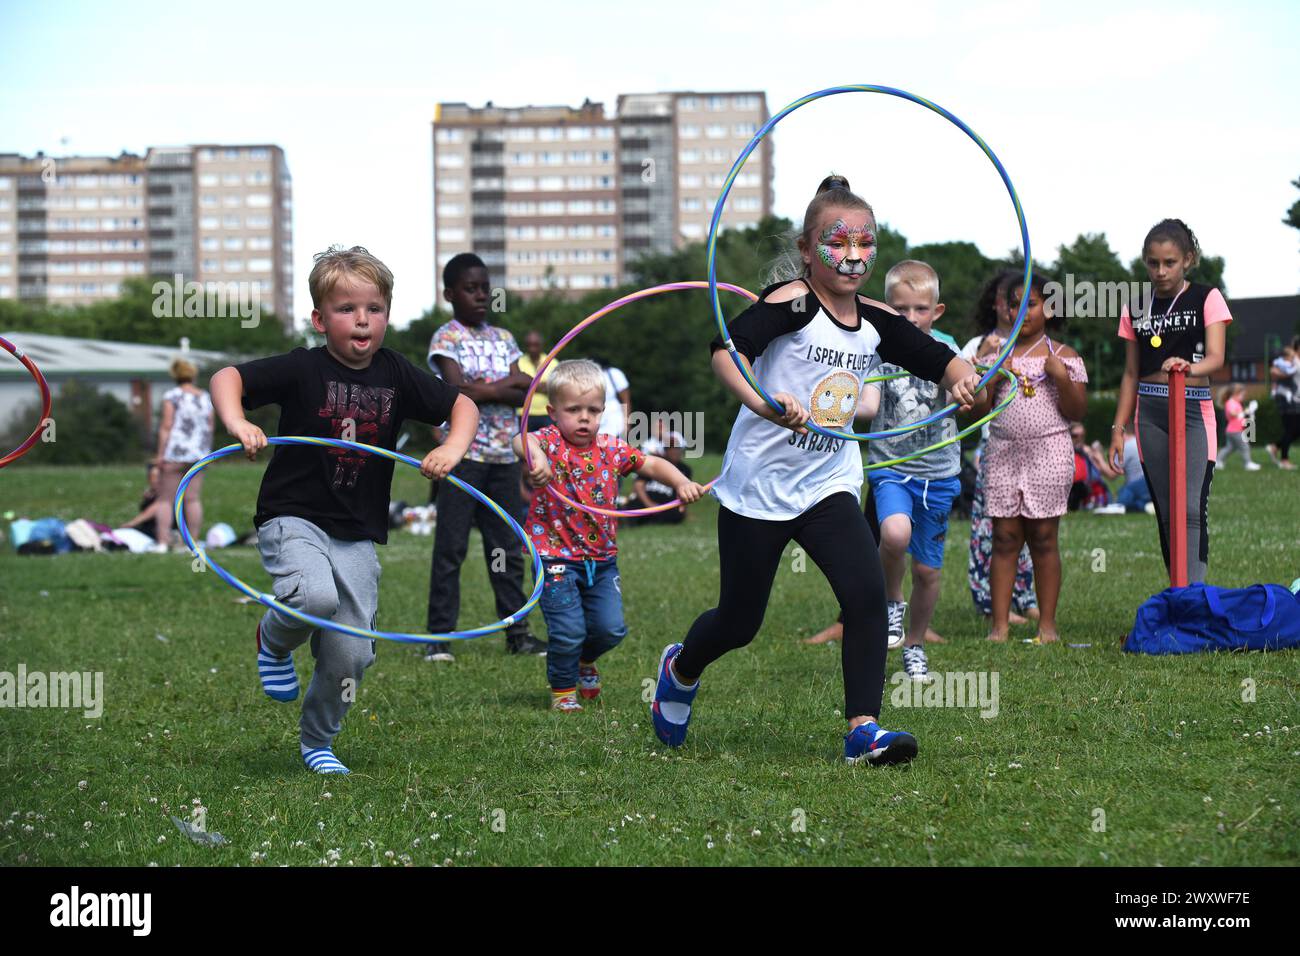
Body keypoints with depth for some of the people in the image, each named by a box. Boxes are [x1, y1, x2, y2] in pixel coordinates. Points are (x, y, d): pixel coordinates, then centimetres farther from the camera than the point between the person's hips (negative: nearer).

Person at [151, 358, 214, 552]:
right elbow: (210, 428, 8)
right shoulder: (205, 398, 6)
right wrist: (206, 453, 16)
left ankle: (163, 542, -7)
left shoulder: (172, 396, -8)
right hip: (199, 453, 5)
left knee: (165, 499, 0)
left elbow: (166, 427, -13)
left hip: (175, 452, -5)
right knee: (193, 499, 7)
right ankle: (194, 542, 5)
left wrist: (160, 454, -11)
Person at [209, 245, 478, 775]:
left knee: (350, 653, 0)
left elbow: (462, 404, 13)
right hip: (294, 518, -4)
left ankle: (318, 742, 27)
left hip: (358, 535, 4)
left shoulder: (396, 375, 4)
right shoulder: (302, 369, -7)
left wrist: (452, 448, -6)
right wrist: (238, 423, -27)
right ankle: (274, 640, 3)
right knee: (315, 597, -34)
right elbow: (226, 377, -8)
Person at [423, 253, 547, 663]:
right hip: (463, 454, -5)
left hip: (504, 456, 5)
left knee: (508, 548, 8)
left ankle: (517, 632, 12)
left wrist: (482, 389, -11)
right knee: (450, 547, -4)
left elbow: (523, 394, 4)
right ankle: (440, 636, -2)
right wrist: (506, 385, -7)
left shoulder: (503, 339, 14)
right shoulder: (445, 339, -3)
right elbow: (457, 390, -17)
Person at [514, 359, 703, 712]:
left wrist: (682, 483, -14)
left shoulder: (611, 448, 3)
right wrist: (536, 455, -56)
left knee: (611, 628, 0)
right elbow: (522, 441, -32)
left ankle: (585, 660, 34)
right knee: (568, 632, -8)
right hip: (557, 557, -4)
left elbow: (653, 465, 5)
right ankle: (562, 691, 17)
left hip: (602, 558, 4)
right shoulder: (550, 442, -10)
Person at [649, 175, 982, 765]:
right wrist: (762, 403, -50)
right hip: (758, 488, -5)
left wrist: (960, 377, -11)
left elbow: (936, 358, 12)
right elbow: (727, 349, -32)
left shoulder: (875, 321, 1)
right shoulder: (792, 303, -17)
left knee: (867, 594, -16)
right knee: (739, 622, 8)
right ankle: (680, 670, 41)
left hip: (828, 488, 5)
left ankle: (863, 729, -13)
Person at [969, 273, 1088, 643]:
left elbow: (1077, 411, 0)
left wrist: (1062, 377, -13)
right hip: (1003, 450, 2)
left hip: (1048, 451, -2)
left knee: (1043, 538, -1)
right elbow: (978, 410, 10)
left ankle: (1047, 624, 4)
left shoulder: (1063, 356, 5)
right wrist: (992, 380, -5)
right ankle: (999, 624, -1)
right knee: (1005, 538, -1)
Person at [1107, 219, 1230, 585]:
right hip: (1149, 414, 4)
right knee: (1166, 514, 5)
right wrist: (1118, 428, 8)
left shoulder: (1206, 298, -1)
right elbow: (1131, 373, 14)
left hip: (1194, 410, -4)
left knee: (1191, 510, -16)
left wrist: (1189, 368, -35)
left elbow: (1216, 357, -13)